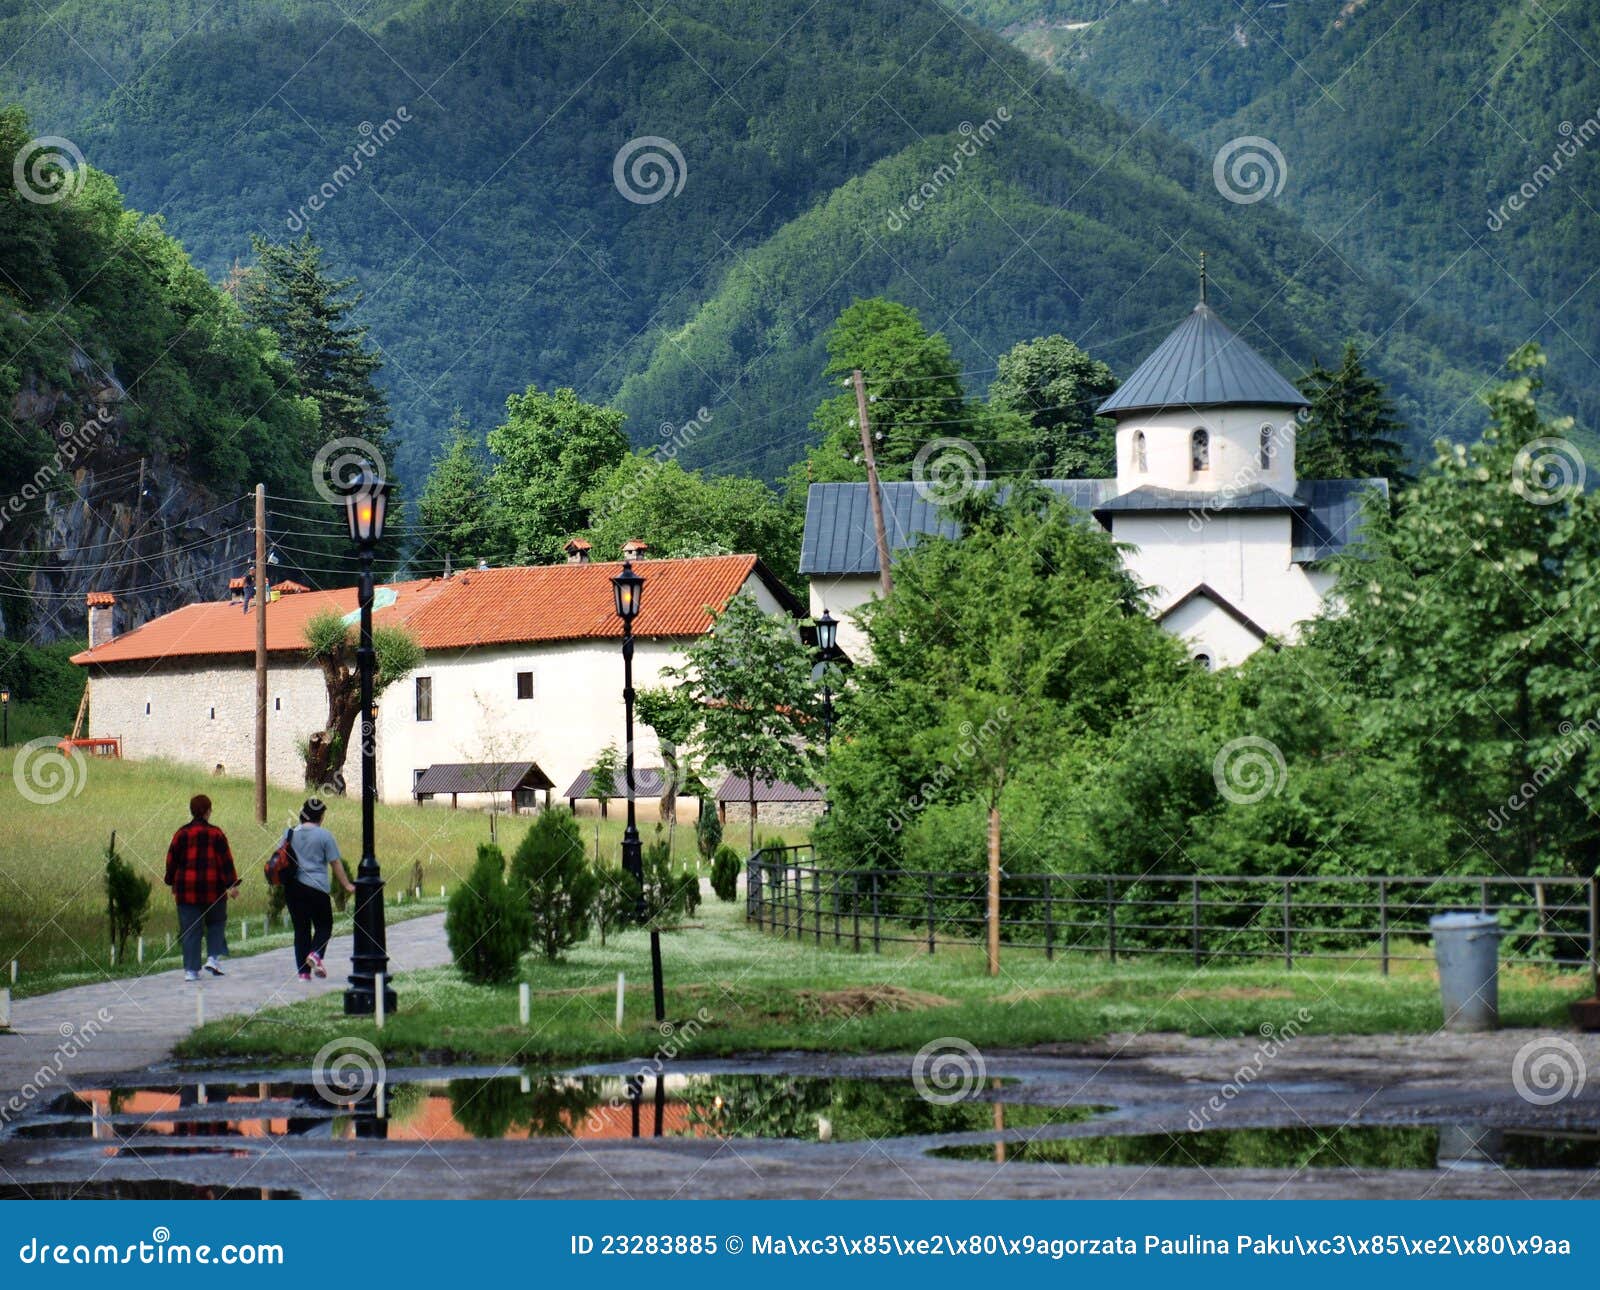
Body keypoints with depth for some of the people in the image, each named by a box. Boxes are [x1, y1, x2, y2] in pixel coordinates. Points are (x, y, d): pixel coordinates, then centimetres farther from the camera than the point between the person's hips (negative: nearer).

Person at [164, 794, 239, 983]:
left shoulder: (181, 834, 4)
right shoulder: (215, 833, -3)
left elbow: (172, 861, 8)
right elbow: (226, 861, -6)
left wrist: (173, 885, 19)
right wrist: (231, 884, -4)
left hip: (186, 891, 1)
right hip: (213, 889, -1)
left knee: (190, 931, 4)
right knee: (216, 923, 18)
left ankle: (191, 970, 0)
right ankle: (213, 957, 2)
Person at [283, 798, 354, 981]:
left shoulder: (291, 833, 6)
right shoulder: (324, 835, -5)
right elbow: (335, 863, -2)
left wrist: (282, 880, 25)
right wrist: (347, 884, 7)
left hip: (292, 887, 4)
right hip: (317, 888, -4)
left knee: (301, 928, 9)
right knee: (324, 925, 9)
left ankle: (303, 971, 5)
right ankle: (315, 954, -18)